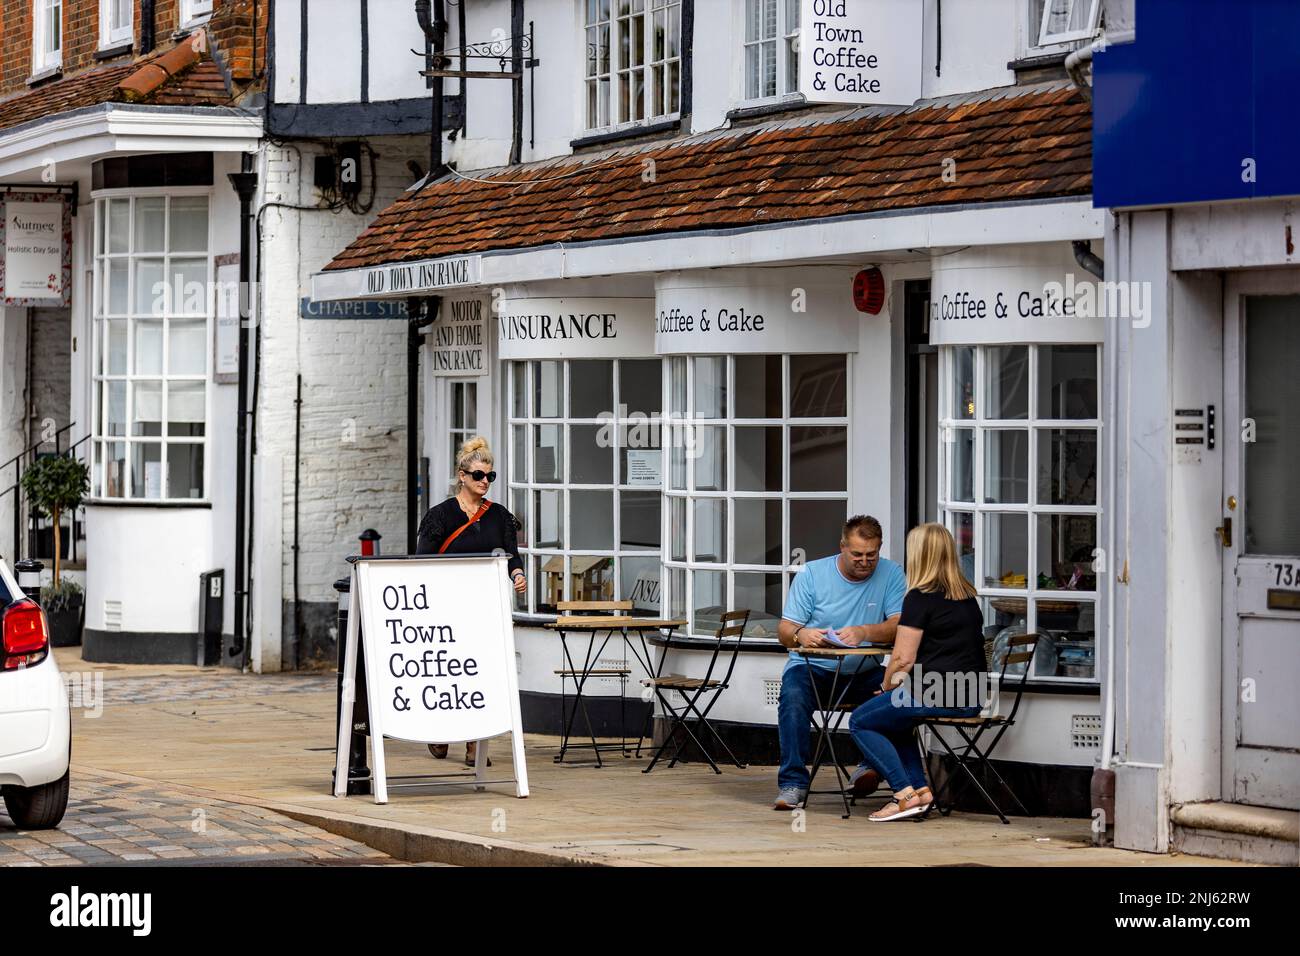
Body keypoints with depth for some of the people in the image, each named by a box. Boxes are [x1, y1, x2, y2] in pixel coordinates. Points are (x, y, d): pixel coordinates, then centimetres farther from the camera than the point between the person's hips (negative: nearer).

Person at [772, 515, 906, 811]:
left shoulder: (891, 574, 0)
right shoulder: (811, 574, -1)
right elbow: (784, 629, -4)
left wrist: (863, 632, -33)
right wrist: (799, 634, -30)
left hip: (864, 671, 1)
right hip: (812, 667, -1)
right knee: (793, 694, -33)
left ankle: (871, 765, -12)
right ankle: (793, 782, -28)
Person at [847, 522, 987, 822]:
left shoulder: (920, 598, -12)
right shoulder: (968, 596, 13)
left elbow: (903, 659, -14)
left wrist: (886, 686, 7)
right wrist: (903, 681, 25)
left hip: (932, 696, -9)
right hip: (970, 699, 9)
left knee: (861, 723, 9)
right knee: (894, 719, 30)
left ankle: (907, 793, -3)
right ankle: (919, 788, 16)